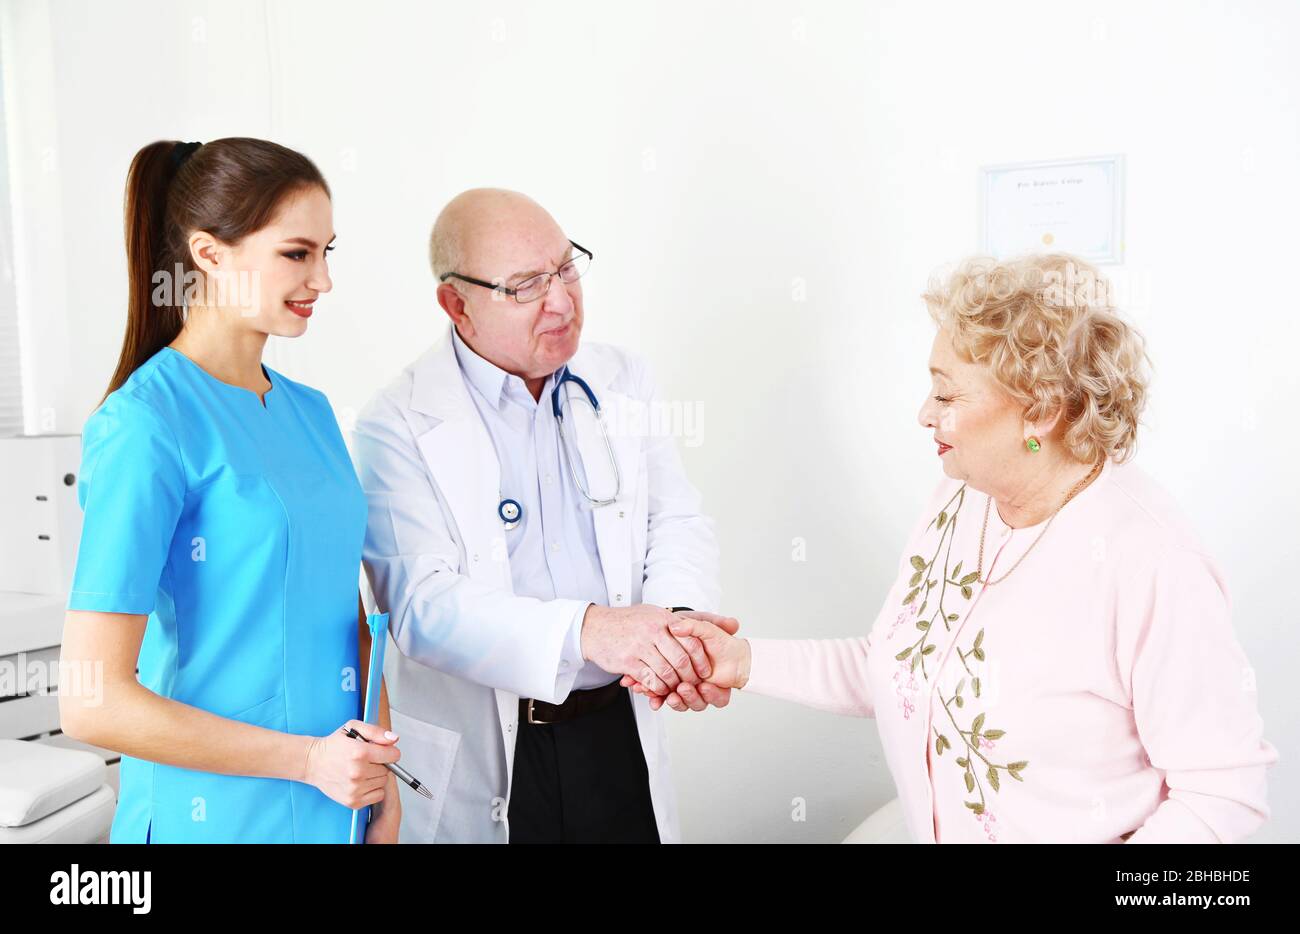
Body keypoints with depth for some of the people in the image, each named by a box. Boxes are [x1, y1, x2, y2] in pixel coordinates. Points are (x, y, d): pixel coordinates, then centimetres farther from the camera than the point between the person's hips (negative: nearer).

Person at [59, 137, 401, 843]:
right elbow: (92, 703, -18)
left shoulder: (310, 412, 5)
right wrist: (305, 759, -16)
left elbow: (349, 611, 9)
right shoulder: (143, 425, -16)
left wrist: (381, 779, 0)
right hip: (217, 816, -6)